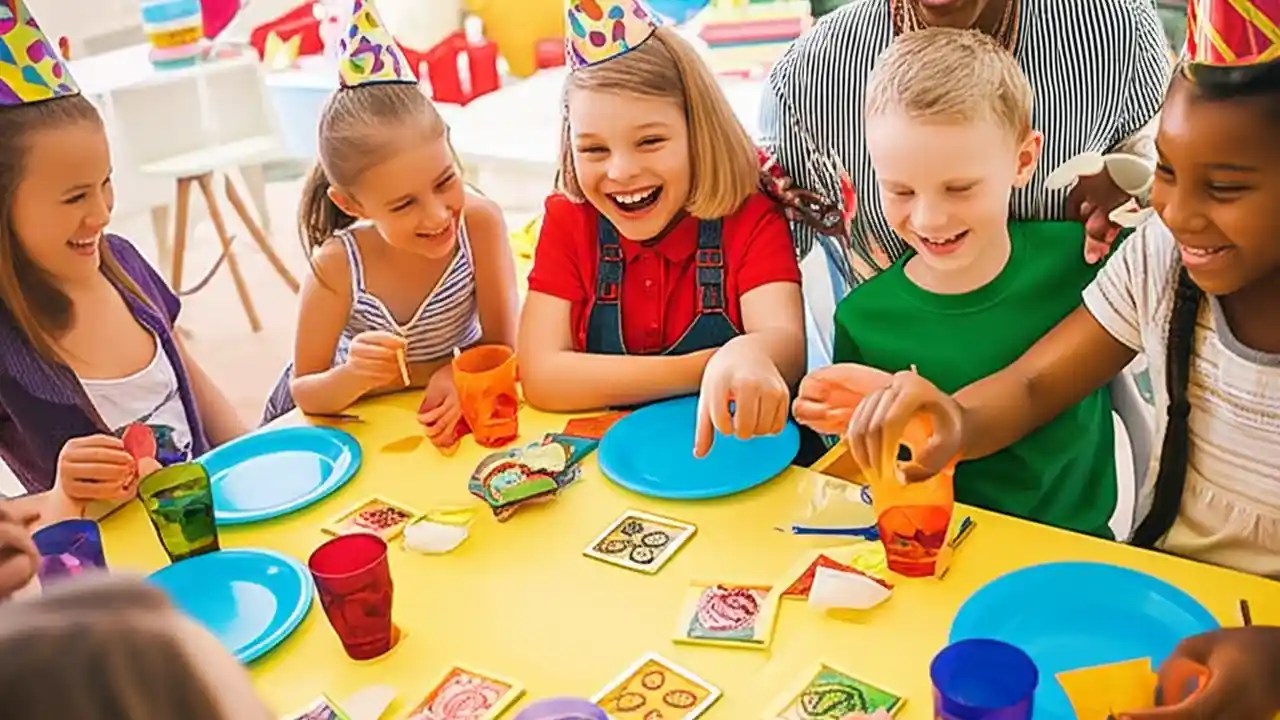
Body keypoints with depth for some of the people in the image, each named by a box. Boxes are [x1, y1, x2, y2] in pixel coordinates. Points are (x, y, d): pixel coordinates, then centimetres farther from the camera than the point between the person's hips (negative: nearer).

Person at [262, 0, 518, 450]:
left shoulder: (480, 222, -24)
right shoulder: (336, 265, -25)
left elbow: (500, 345, -16)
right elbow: (304, 393, -15)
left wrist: (457, 376, -35)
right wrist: (353, 376, -35)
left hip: (445, 411, 0)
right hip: (354, 412, 0)